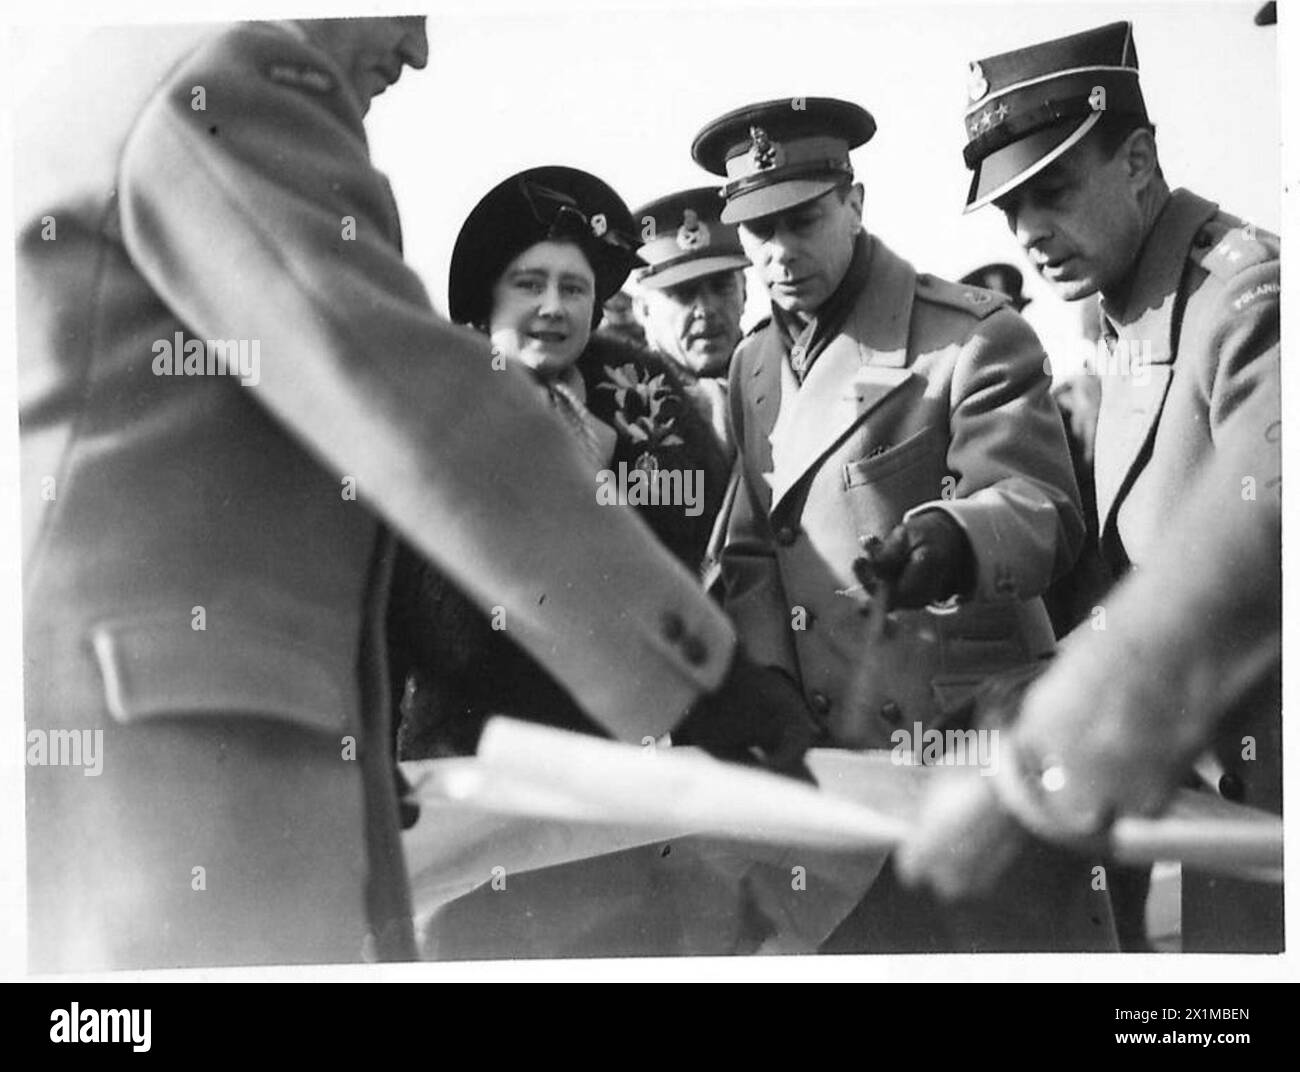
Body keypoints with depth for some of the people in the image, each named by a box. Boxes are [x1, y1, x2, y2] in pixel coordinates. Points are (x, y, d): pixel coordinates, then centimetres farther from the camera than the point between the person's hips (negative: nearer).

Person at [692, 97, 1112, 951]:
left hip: (973, 742, -4)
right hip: (827, 750, 5)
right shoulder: (751, 368, 12)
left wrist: (952, 542, -36)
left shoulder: (976, 335, -6)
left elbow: (1040, 507, -14)